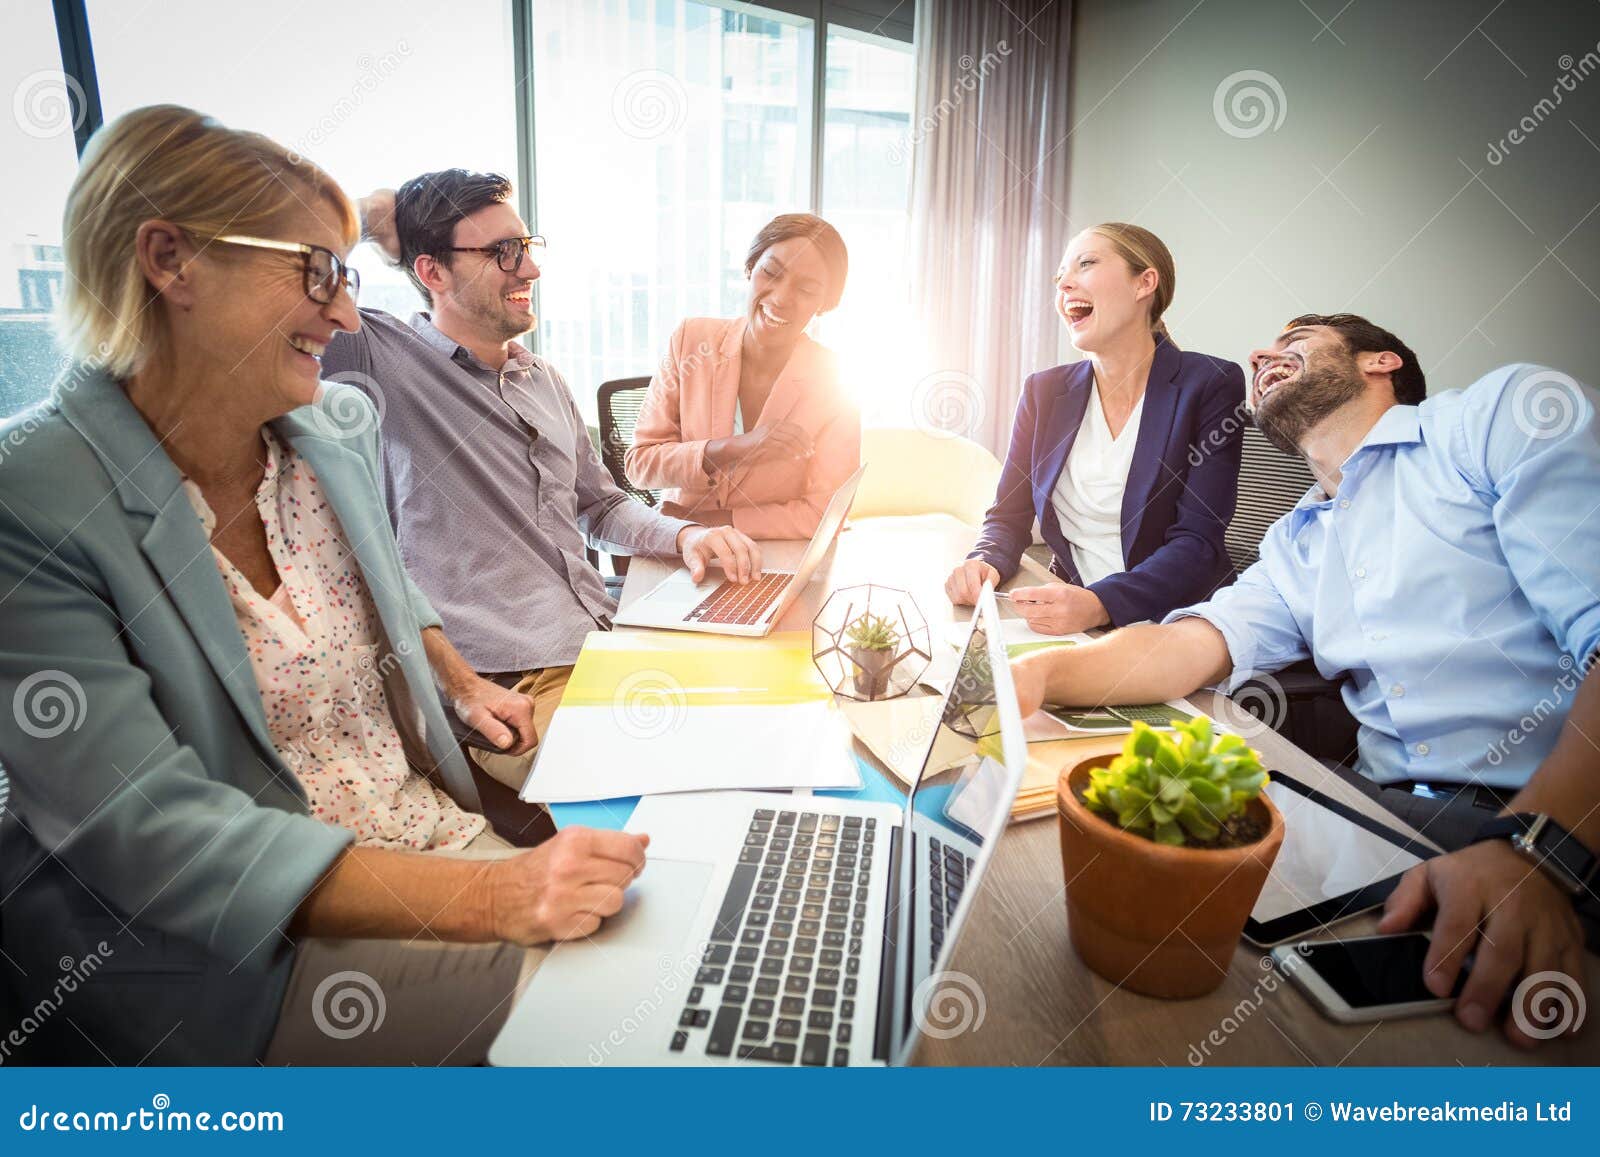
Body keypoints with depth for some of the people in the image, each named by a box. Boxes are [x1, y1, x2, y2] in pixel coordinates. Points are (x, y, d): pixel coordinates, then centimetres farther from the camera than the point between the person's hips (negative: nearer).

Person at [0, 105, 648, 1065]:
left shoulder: (345, 426, 0)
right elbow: (151, 832, -26)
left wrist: (466, 685, 12)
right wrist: (491, 899, -33)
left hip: (436, 834, 6)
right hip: (212, 952, -6)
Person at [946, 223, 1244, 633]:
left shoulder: (1211, 385, -5)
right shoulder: (1044, 391, 7)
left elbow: (1198, 542, -12)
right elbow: (1008, 516, 9)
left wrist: (1100, 606, -29)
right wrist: (985, 562, -15)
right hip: (1065, 617, 5)